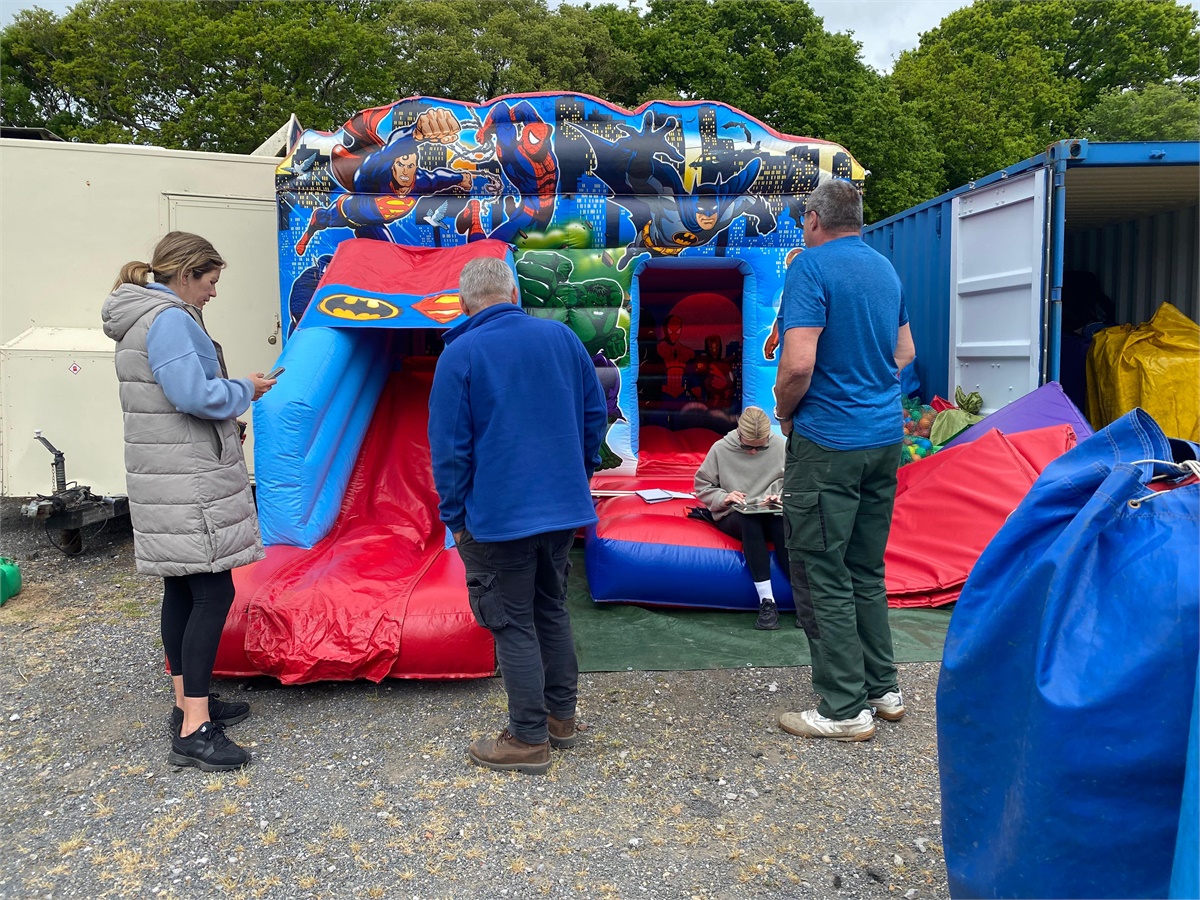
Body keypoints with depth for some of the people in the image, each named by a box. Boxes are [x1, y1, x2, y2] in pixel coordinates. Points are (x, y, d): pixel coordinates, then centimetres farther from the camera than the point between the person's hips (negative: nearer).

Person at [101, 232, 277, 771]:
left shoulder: (141, 318, 17)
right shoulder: (170, 320, -16)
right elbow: (195, 394, -24)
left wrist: (228, 409, 11)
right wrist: (245, 390, -7)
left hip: (168, 477, 11)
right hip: (189, 482, -11)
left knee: (181, 590, 15)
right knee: (213, 591, -9)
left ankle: (188, 702, 26)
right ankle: (194, 730, -6)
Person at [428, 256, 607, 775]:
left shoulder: (460, 354, -10)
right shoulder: (562, 337, 3)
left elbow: (449, 446, -10)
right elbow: (595, 414, 9)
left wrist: (454, 517, 0)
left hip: (500, 515, -5)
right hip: (564, 506, 6)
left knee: (513, 624, 5)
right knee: (552, 609, 19)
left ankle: (529, 740, 13)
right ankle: (561, 717, 31)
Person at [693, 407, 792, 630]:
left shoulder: (780, 447, -1)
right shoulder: (721, 449, -2)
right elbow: (701, 486, 4)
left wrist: (781, 498, -15)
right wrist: (723, 498, -14)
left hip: (770, 515, 1)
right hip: (732, 518, -1)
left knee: (784, 524, -35)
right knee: (748, 517, -37)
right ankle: (766, 601, -39)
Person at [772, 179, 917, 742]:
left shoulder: (811, 266, -12)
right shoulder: (885, 269, 13)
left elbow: (799, 364, -22)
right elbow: (905, 352, 21)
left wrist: (784, 414, -5)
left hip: (827, 442, -8)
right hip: (885, 436, 8)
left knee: (824, 575, 0)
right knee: (866, 570, 17)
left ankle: (844, 709, 7)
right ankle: (883, 689, 26)